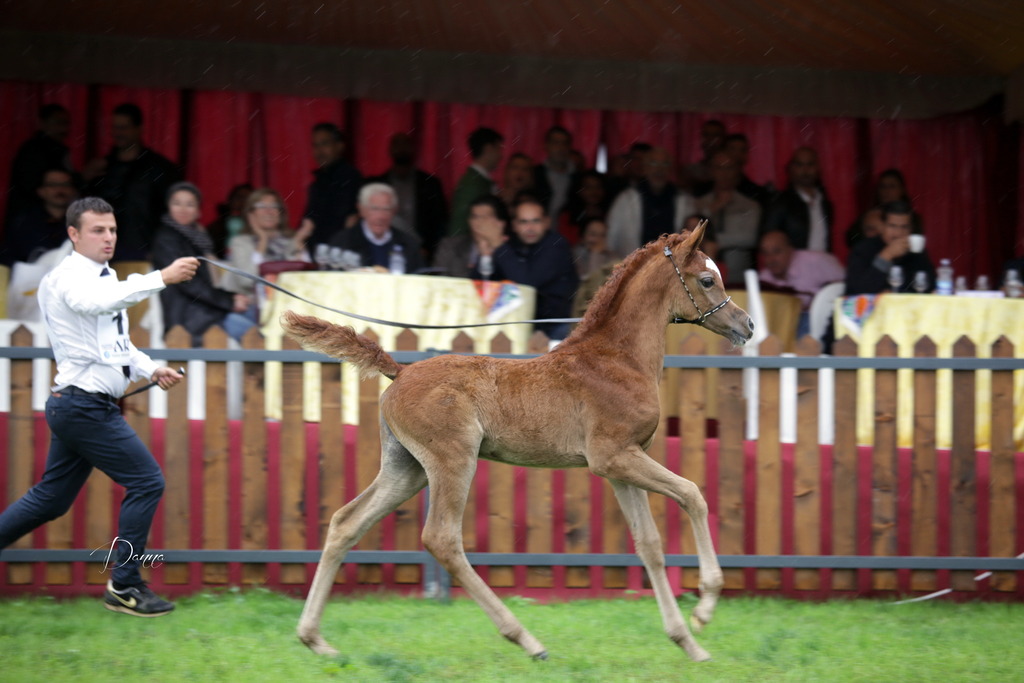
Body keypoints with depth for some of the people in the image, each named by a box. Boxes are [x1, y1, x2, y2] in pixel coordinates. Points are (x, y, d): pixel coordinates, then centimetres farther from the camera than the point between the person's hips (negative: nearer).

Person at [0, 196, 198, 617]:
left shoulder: (103, 277, 17)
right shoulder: (70, 278, -14)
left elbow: (116, 342, 24)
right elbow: (100, 301, -38)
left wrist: (151, 370, 6)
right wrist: (161, 279, -47)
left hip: (76, 407, 10)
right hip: (84, 404, -10)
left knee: (51, 499, 14)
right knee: (146, 481, -8)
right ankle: (124, 587, -2)